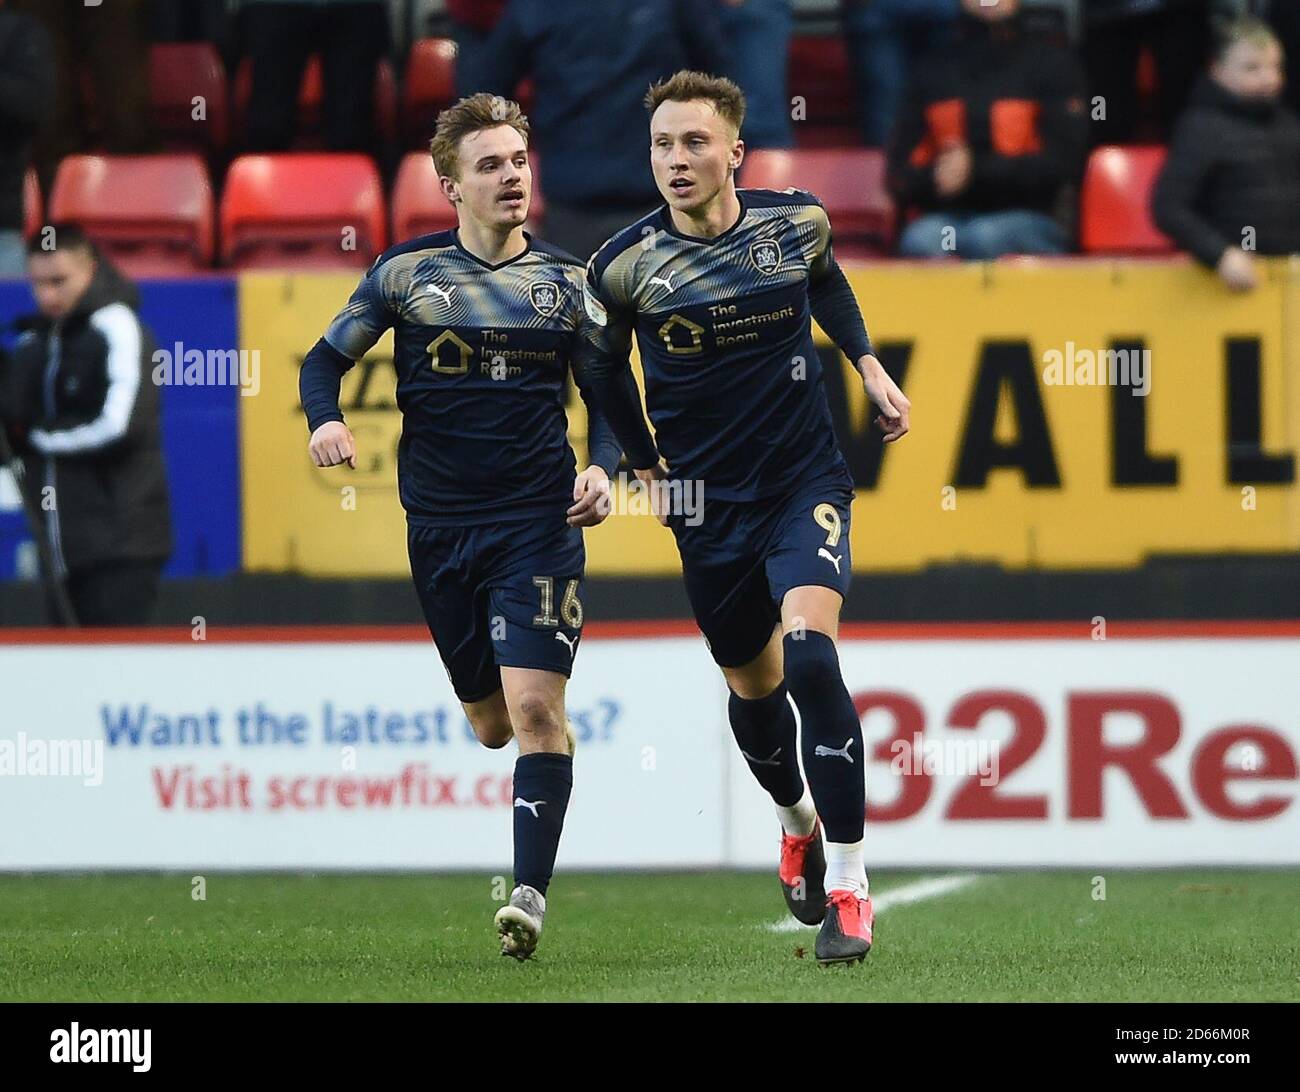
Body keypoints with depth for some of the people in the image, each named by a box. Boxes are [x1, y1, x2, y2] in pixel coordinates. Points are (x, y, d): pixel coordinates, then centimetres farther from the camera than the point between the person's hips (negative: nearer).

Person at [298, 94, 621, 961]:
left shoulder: (569, 282, 4)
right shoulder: (406, 272, 2)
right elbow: (326, 359, 10)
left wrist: (602, 468, -8)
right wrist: (327, 419, -12)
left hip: (539, 521, -2)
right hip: (439, 525, 2)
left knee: (535, 707, -16)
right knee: (491, 721, 11)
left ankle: (532, 890, -15)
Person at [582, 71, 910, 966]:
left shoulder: (799, 220, -7)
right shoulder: (626, 264, -10)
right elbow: (605, 369, 10)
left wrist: (868, 363, 11)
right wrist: (647, 465, 11)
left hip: (805, 479, -1)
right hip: (707, 499, 1)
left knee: (810, 653, -22)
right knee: (751, 683, 13)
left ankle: (848, 885, -18)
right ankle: (798, 822, 46)